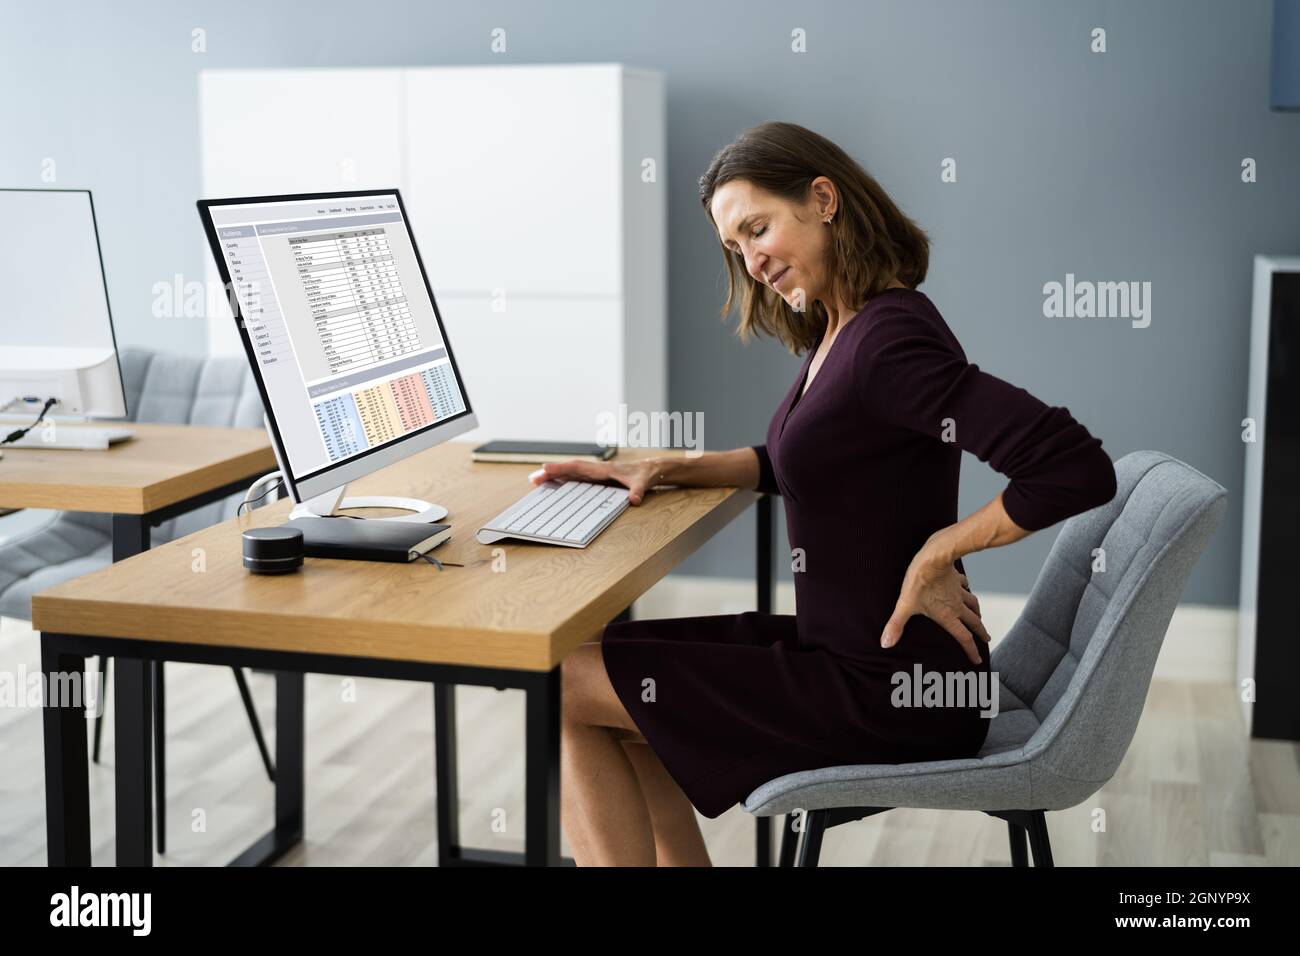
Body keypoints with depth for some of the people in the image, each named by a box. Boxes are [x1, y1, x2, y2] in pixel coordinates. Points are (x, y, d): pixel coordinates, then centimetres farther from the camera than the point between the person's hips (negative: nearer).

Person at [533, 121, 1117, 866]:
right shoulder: (843, 328, 6)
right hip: (844, 647, 10)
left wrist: (937, 551, -21)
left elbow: (1080, 472, -32)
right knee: (600, 657, 15)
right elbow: (801, 463, 23)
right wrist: (666, 469, 10)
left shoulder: (888, 343, -24)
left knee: (566, 686, -4)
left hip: (893, 696, -10)